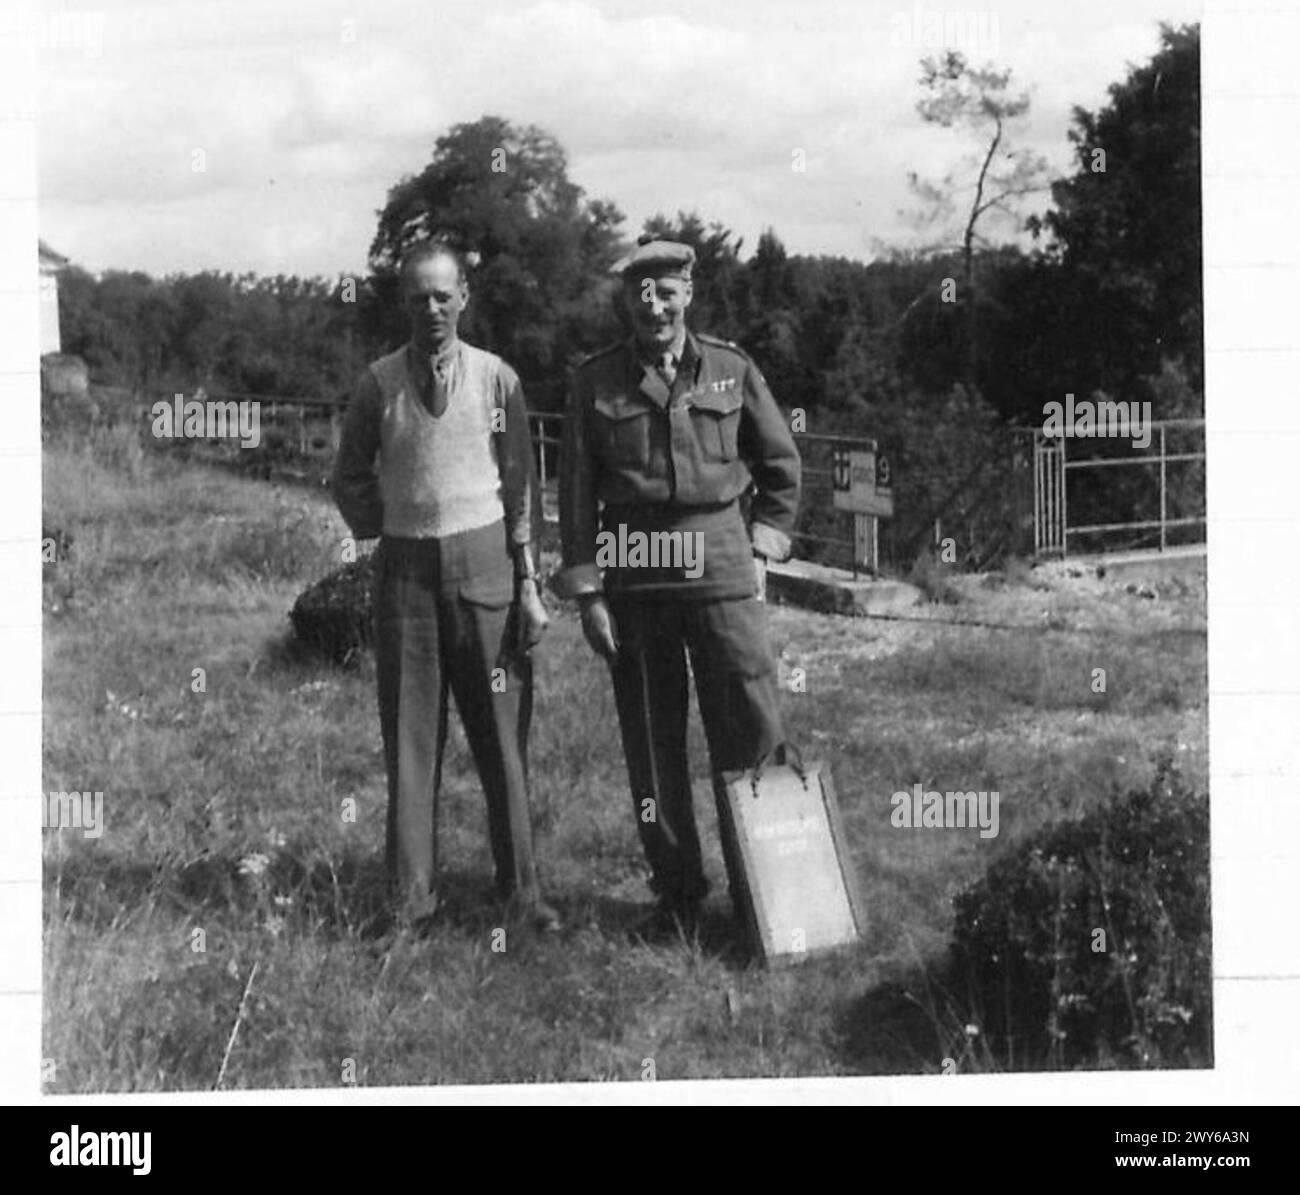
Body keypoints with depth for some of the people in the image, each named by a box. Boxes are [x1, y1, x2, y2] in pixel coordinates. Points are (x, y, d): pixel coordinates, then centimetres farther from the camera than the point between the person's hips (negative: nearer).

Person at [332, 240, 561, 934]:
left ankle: (521, 890, 12)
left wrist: (529, 583, 1)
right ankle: (412, 895, 11)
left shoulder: (496, 380, 1)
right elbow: (350, 479, 14)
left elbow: (520, 483, 5)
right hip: (406, 565, 0)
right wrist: (382, 529, 1)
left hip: (484, 559, 0)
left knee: (502, 731, 3)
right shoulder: (378, 384, 2)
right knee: (409, 733, 3)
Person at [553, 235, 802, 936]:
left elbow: (782, 464, 14)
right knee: (652, 744, 6)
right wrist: (587, 593, -3)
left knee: (750, 731, -3)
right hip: (633, 572, 0)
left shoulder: (731, 370, 4)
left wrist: (762, 546, 7)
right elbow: (576, 492, 2)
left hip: (719, 564, 0)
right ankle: (675, 892, 17)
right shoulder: (595, 383, 3)